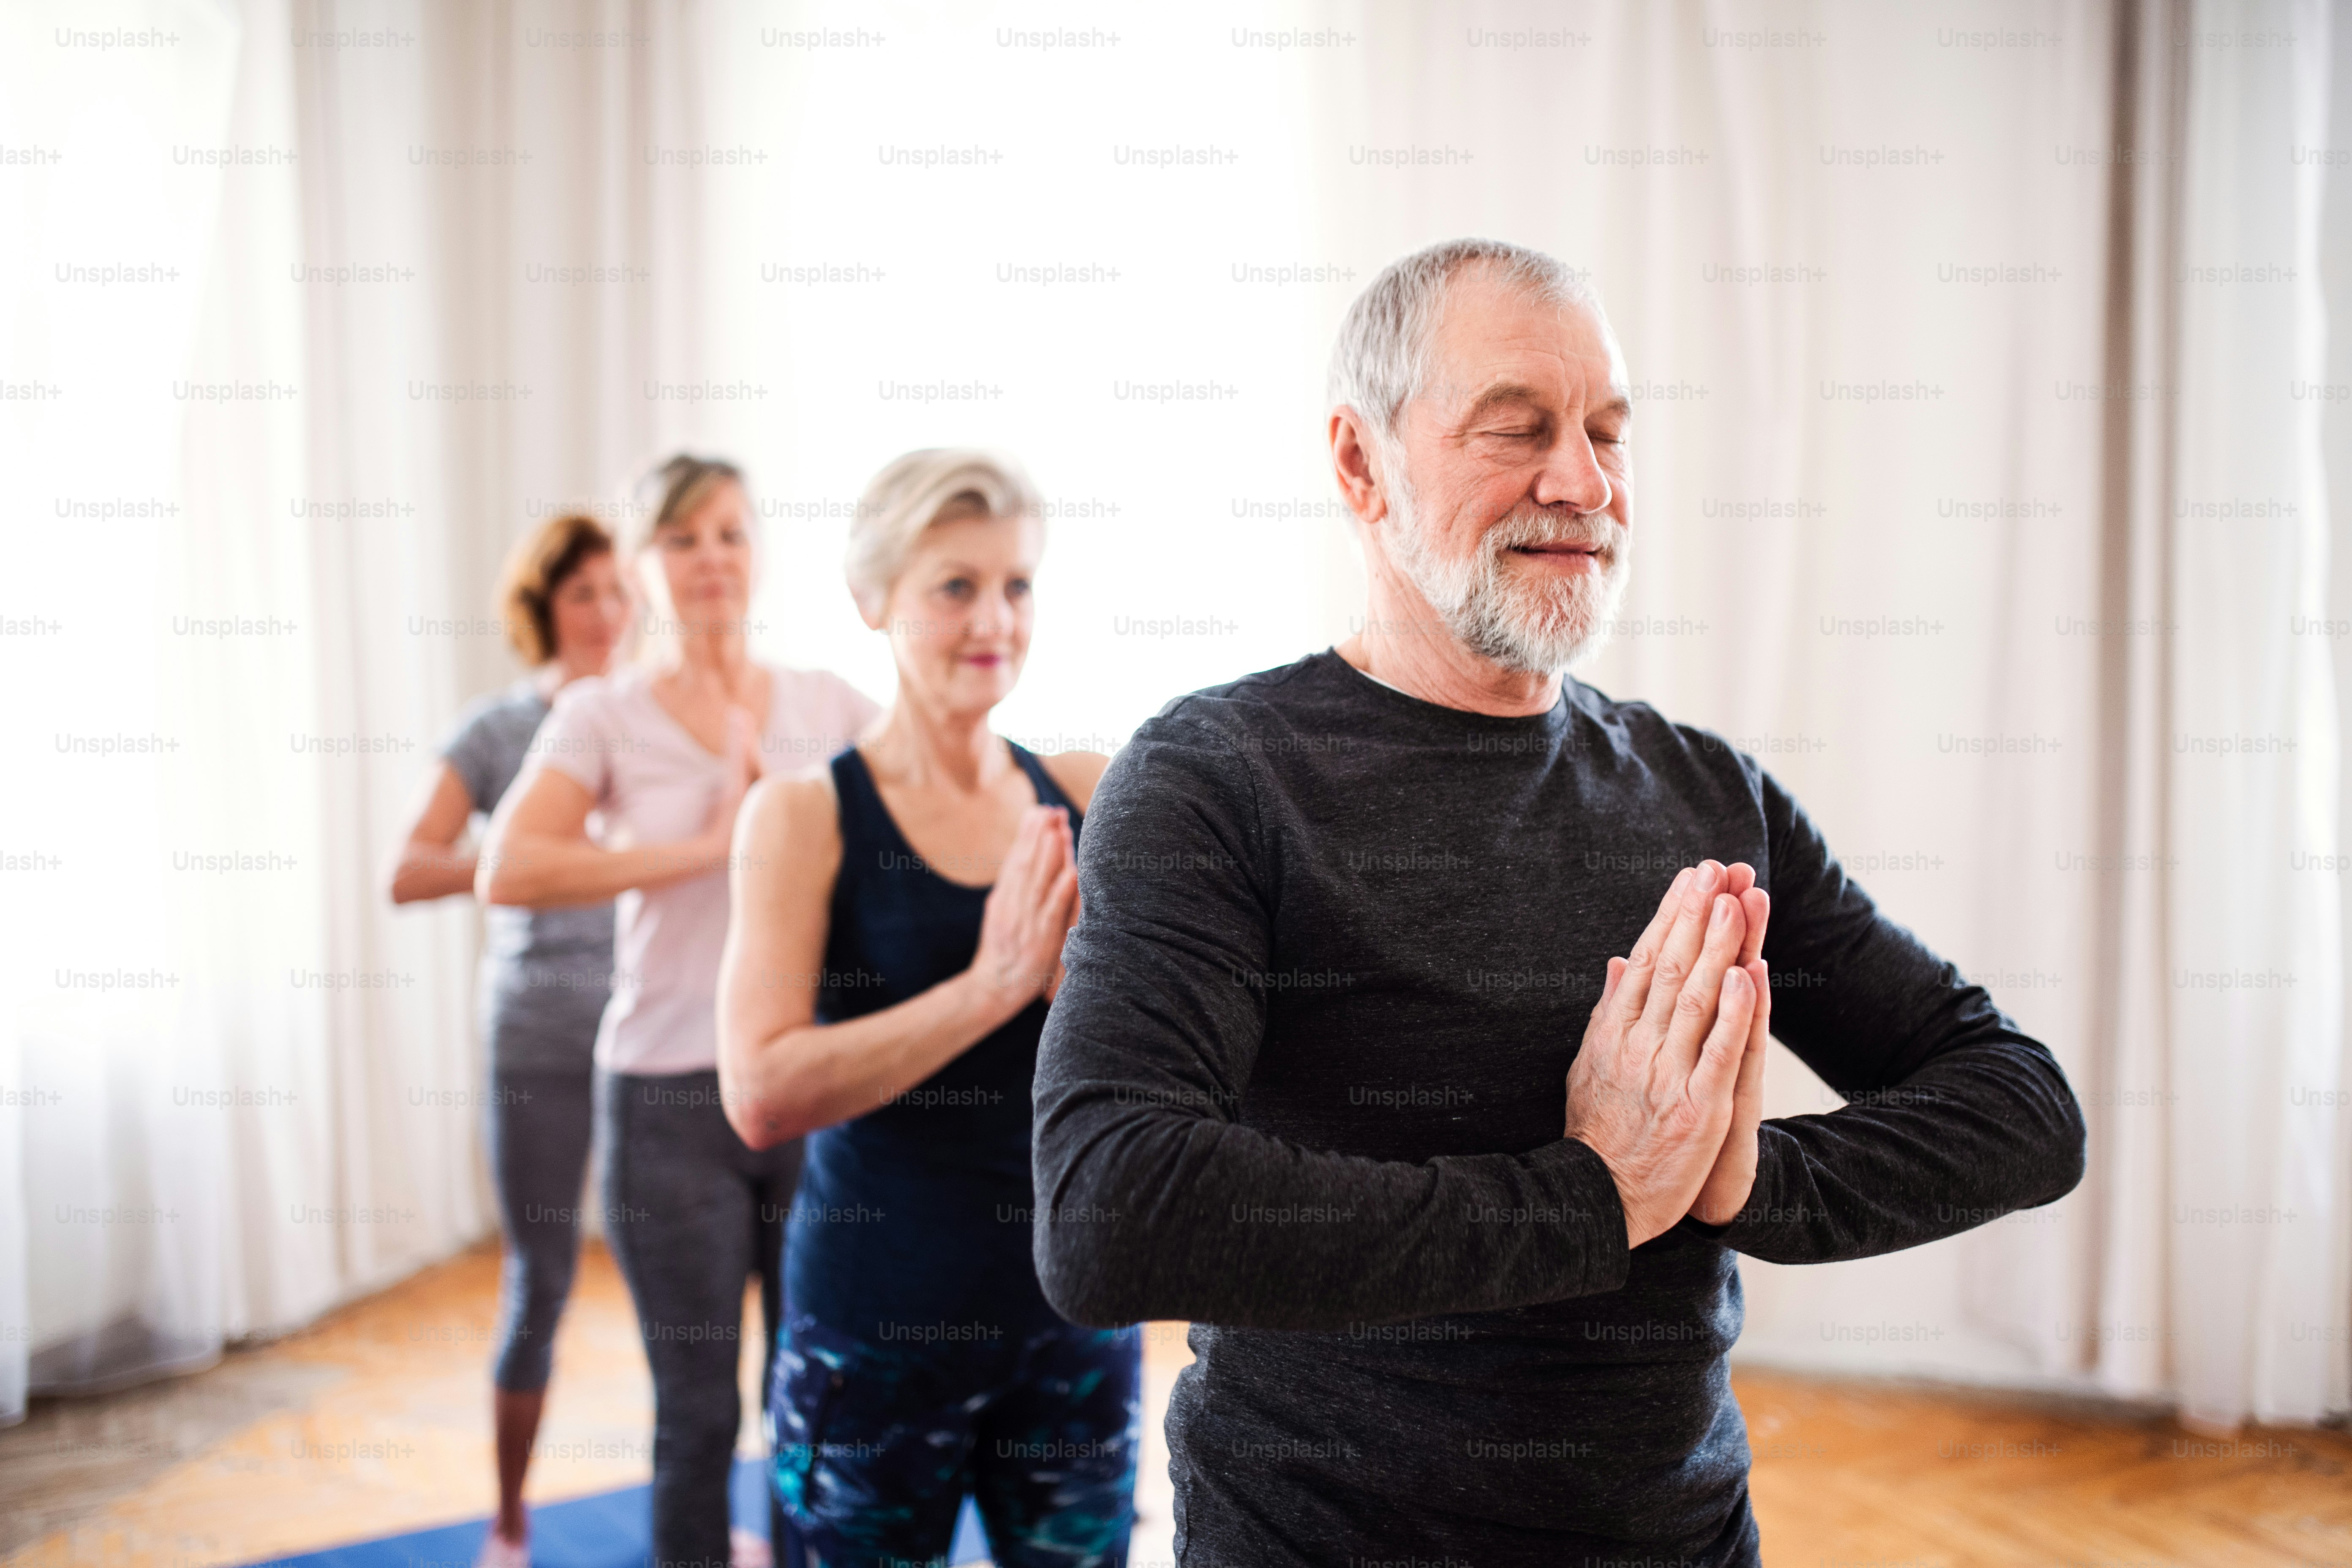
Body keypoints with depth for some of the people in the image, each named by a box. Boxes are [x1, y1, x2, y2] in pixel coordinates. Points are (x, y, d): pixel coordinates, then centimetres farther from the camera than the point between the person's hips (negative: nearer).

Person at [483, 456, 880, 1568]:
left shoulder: (829, 706, 6)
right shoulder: (602, 716, 0)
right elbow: (509, 871, -15)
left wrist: (779, 786, -10)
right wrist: (704, 849, -14)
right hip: (670, 1094, -1)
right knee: (697, 1412, 9)